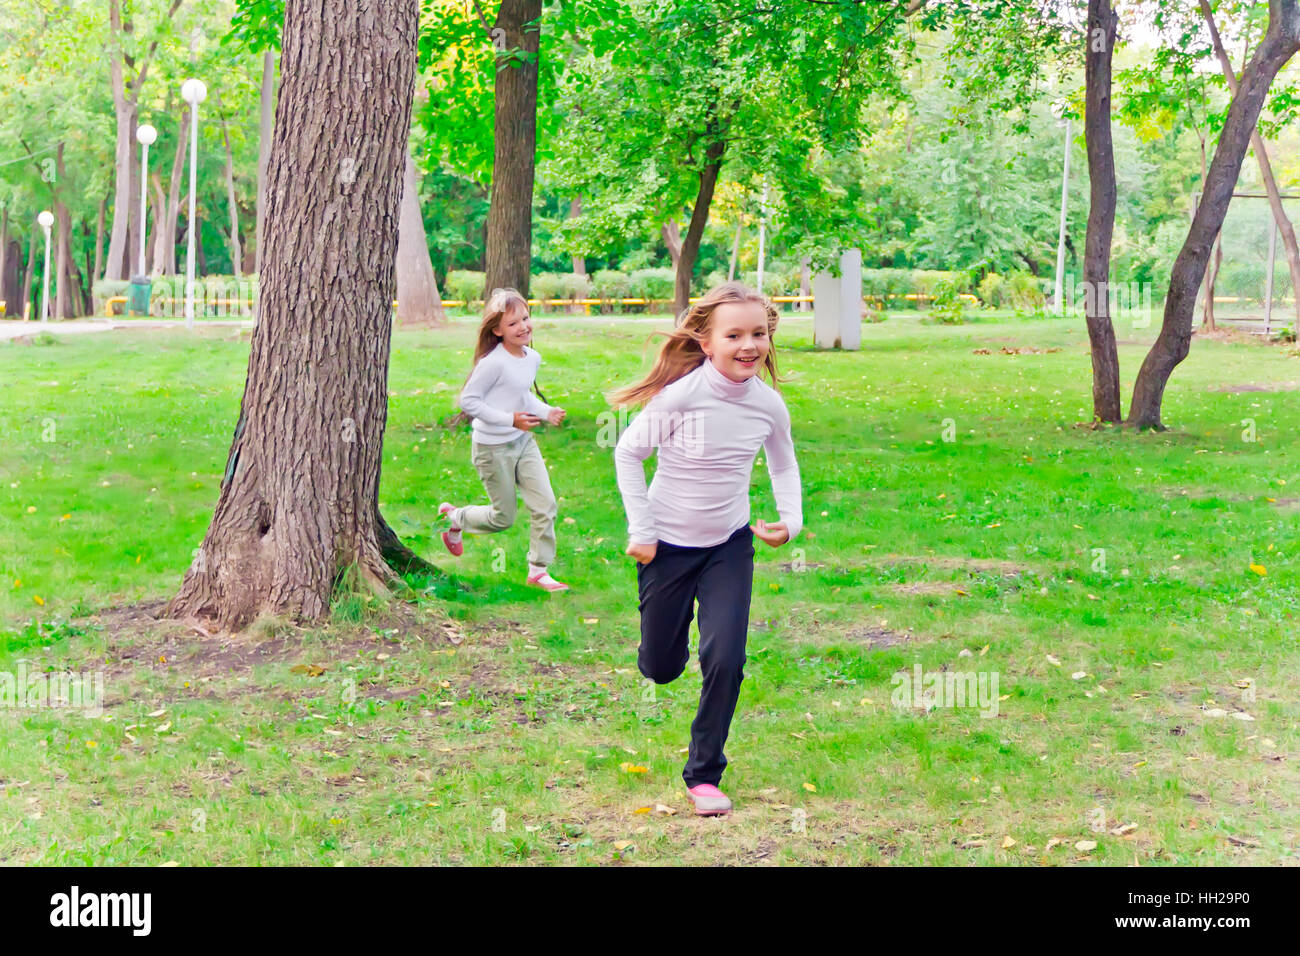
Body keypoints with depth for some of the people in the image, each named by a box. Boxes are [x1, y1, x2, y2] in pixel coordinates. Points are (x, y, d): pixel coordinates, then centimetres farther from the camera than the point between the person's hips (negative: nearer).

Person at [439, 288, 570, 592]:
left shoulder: (532, 358, 2)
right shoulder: (494, 362, -23)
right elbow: (468, 400, -19)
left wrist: (546, 412, 1)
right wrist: (509, 419, -24)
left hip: (523, 442, 7)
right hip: (493, 448, -7)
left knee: (546, 506, -1)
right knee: (504, 517, 6)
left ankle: (538, 570, 13)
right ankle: (453, 517, 34)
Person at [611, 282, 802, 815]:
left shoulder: (769, 404, -9)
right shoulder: (680, 395, -23)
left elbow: (783, 465, 12)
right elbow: (628, 453, -10)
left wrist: (791, 520, -3)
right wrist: (640, 531, -10)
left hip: (730, 545, 2)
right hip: (669, 545, -2)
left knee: (726, 659, -10)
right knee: (660, 669, 10)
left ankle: (704, 773, 7)